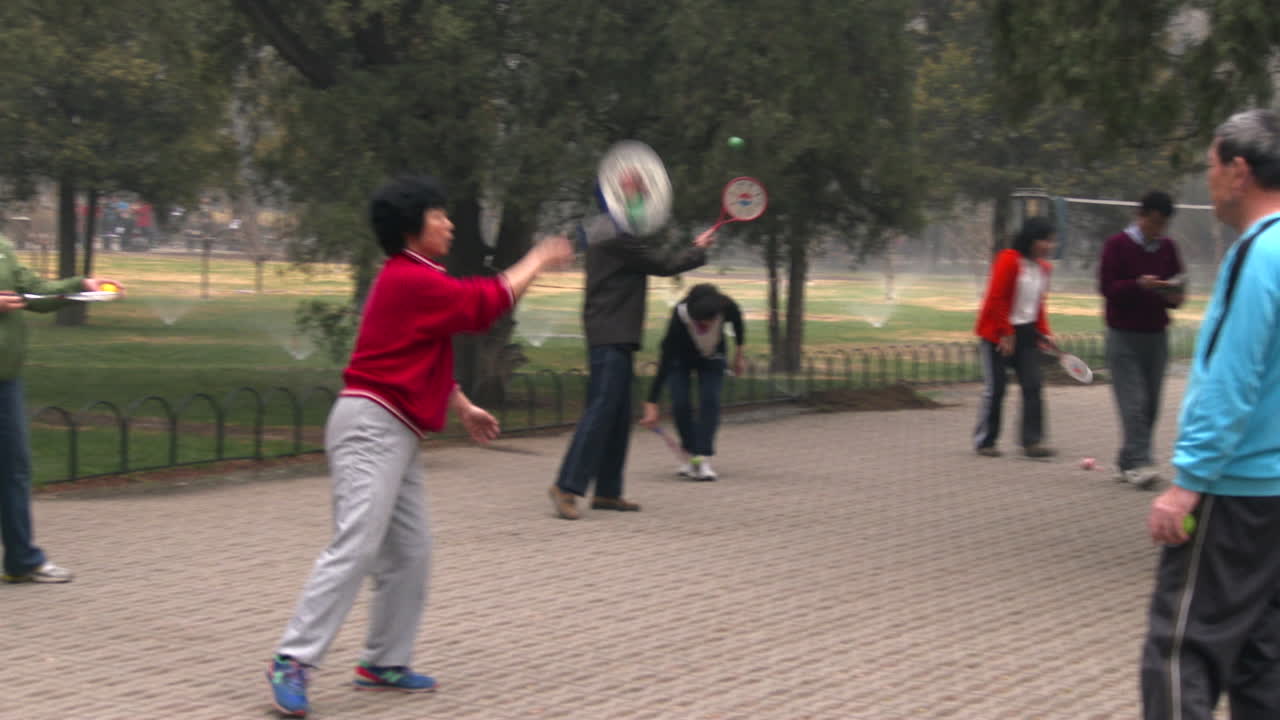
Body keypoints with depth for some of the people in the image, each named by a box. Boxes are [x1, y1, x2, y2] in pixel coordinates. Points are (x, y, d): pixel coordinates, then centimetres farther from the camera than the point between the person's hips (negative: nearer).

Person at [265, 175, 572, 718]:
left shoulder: (415, 280, 19)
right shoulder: (411, 280, -14)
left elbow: (426, 359, 26)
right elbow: (484, 304, -16)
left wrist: (464, 409, 19)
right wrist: (536, 261, -3)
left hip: (396, 434, 11)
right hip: (370, 427, -11)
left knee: (410, 554, 10)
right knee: (355, 548, -17)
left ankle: (384, 663, 17)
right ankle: (292, 662, -15)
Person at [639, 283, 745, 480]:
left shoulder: (728, 308, -33)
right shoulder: (679, 318, -40)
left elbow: (738, 323, -5)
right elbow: (665, 363, -39)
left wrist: (739, 354, 4)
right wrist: (652, 404, -41)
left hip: (712, 357, 1)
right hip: (680, 357, -1)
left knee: (709, 401, -17)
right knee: (680, 403, -14)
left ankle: (703, 459, -17)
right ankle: (691, 454, 7)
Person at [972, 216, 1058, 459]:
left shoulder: (1043, 266, 8)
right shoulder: (1009, 261, -15)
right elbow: (996, 299, -17)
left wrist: (1044, 332, 7)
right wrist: (1006, 334, -17)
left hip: (1026, 333, 7)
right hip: (997, 334, -7)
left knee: (1032, 386, -2)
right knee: (996, 387, -1)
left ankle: (1032, 441, -1)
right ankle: (985, 441, 12)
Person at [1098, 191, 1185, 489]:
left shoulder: (1168, 248, 11)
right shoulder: (1117, 245, -3)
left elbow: (1178, 284, 16)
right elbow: (1107, 287, -9)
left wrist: (1174, 297, -7)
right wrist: (1138, 285, -25)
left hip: (1156, 335, 5)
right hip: (1124, 336, -5)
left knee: (1150, 404, 4)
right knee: (1134, 402, -11)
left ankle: (1126, 462, 13)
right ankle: (1138, 463, -13)